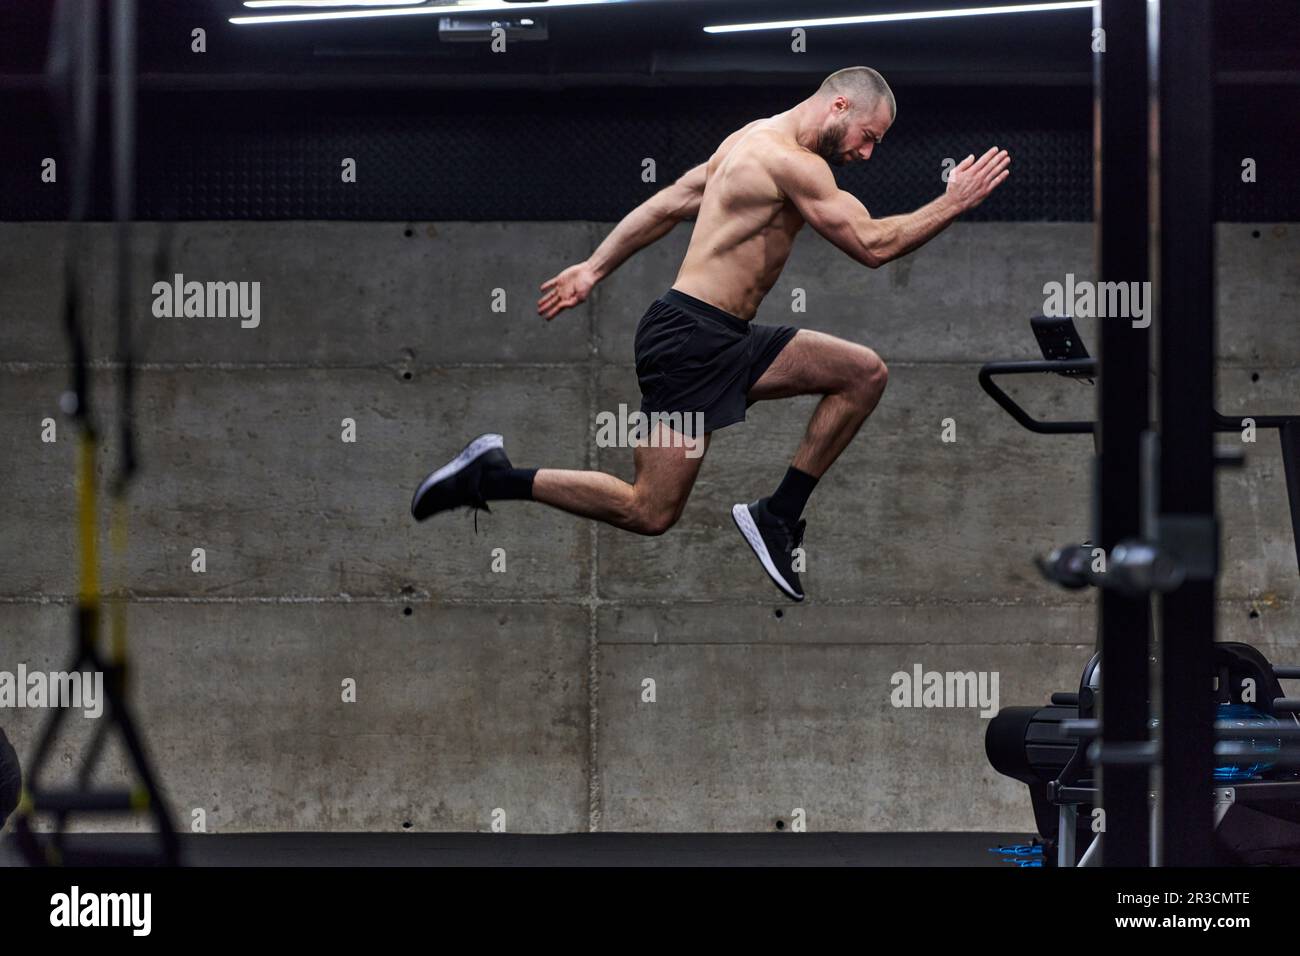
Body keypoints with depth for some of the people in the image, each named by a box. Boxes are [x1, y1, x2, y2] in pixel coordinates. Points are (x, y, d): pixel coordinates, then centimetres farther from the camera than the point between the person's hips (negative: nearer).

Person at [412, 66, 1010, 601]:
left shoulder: (757, 139, 17)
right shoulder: (792, 161, -15)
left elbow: (670, 202, 21)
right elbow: (872, 246, -17)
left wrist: (594, 268, 23)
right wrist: (954, 203, -9)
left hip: (729, 339, 11)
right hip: (690, 339, -11)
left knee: (864, 373, 4)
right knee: (651, 512, -10)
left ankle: (777, 515, 6)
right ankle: (491, 477, 0)